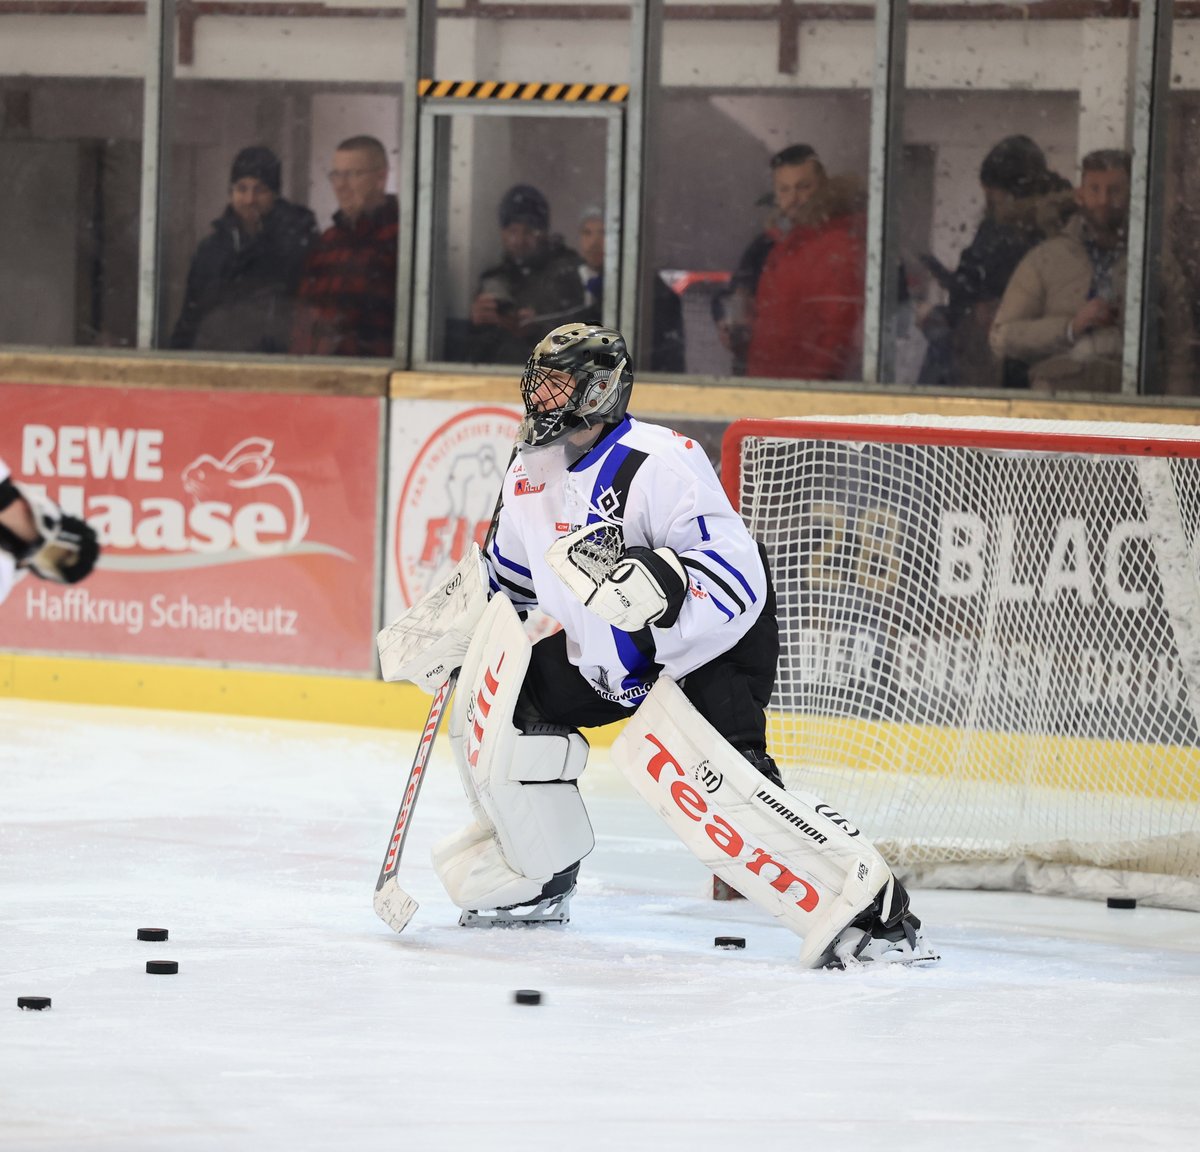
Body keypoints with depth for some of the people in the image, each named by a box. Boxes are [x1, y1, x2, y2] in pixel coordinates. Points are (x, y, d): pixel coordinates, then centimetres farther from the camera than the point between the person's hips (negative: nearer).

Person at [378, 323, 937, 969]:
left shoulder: (659, 465, -26)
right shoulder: (531, 471, 1)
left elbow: (738, 576, -34)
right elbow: (506, 571, 21)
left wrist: (662, 582, -51)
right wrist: (441, 626, 14)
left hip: (711, 647, -9)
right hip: (612, 652, 9)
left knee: (700, 768, -33)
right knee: (501, 699, 0)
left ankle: (869, 909, -36)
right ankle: (535, 880, 20)